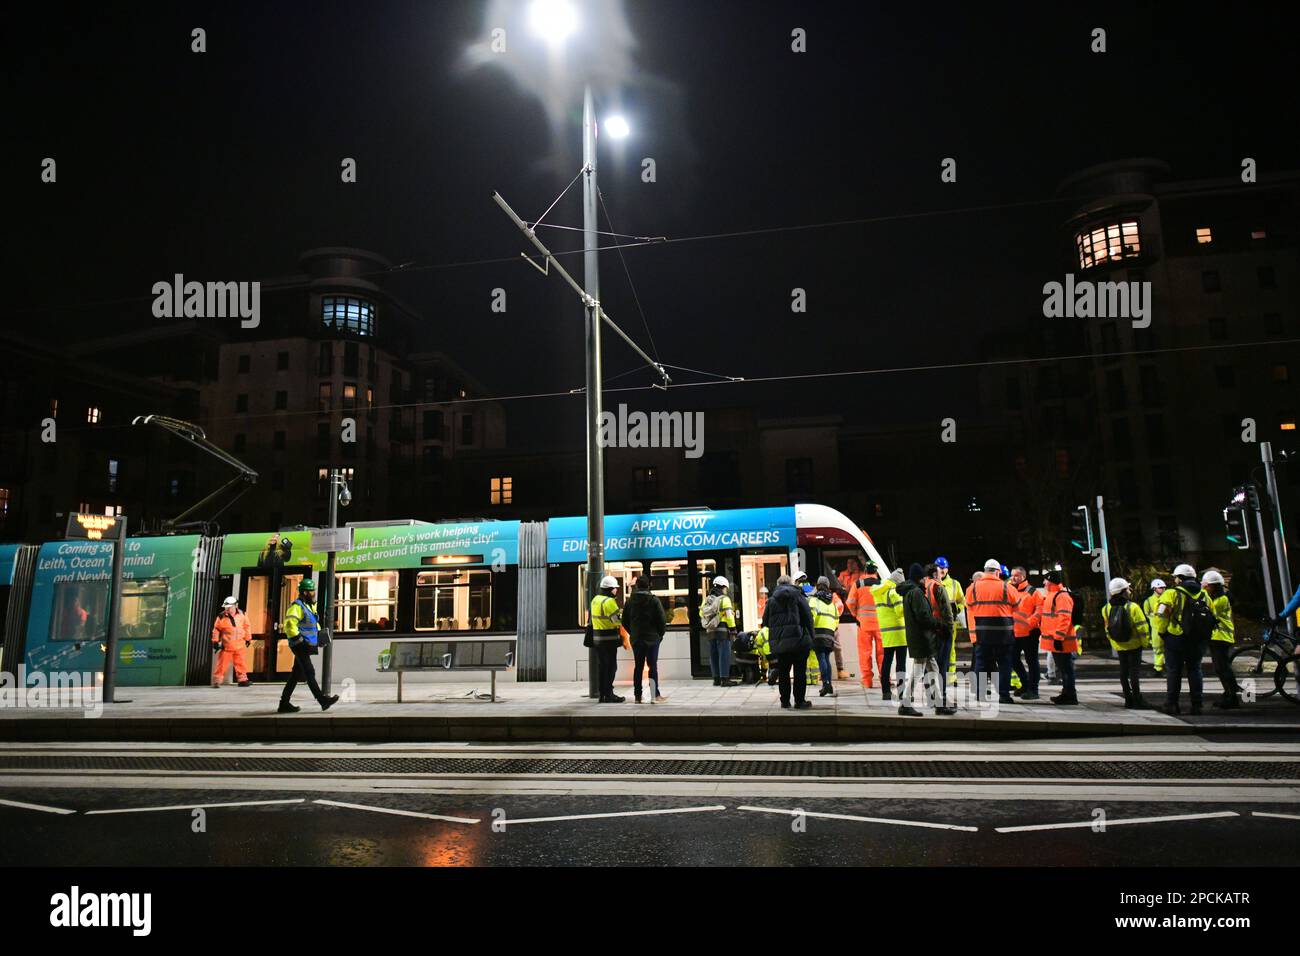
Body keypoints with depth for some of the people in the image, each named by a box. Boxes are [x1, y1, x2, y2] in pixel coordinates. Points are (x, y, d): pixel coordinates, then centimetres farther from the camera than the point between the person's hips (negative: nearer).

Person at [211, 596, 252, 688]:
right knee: (222, 663, -1)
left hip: (239, 645, 2)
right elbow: (216, 629, 2)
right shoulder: (221, 617, -7)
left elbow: (247, 627, 10)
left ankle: (242, 679, 18)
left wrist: (248, 638, 14)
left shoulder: (242, 615, -1)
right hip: (226, 646, -2)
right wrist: (215, 641, 0)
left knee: (240, 663, 10)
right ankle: (217, 680, 8)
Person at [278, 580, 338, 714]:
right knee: (309, 673, -10)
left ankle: (284, 703, 16)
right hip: (300, 646, -9)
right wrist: (301, 641, -21)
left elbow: (315, 623, 31)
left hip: (306, 646, 9)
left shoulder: (310, 606, 16)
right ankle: (323, 701, -12)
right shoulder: (296, 607, -13)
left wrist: (319, 634, 15)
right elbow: (289, 626, -22)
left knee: (296, 675, 11)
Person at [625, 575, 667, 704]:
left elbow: (625, 620, 5)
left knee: (638, 666, 9)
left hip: (636, 639, 3)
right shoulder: (654, 600, -9)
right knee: (653, 666, 2)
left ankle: (637, 696, 11)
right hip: (652, 638, -3)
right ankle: (655, 695, -1)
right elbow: (662, 619, -9)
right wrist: (660, 634, 5)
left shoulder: (630, 600, 1)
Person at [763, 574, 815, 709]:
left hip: (779, 642, 2)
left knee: (783, 672, 12)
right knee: (800, 672, 5)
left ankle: (785, 702, 15)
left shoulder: (771, 600, 5)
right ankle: (799, 702, 7)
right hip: (799, 641, -2)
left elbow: (765, 622, 8)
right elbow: (808, 618, -2)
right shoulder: (798, 597, 0)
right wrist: (810, 637, 5)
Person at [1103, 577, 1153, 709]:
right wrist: (1145, 640, -3)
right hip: (1134, 644, -5)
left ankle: (1128, 699, 18)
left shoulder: (1106, 609, -2)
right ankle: (1137, 700, 1)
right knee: (1134, 671, -1)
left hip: (1118, 645, 5)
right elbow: (1142, 626, -16)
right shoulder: (1133, 607, -18)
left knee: (1123, 672, 13)